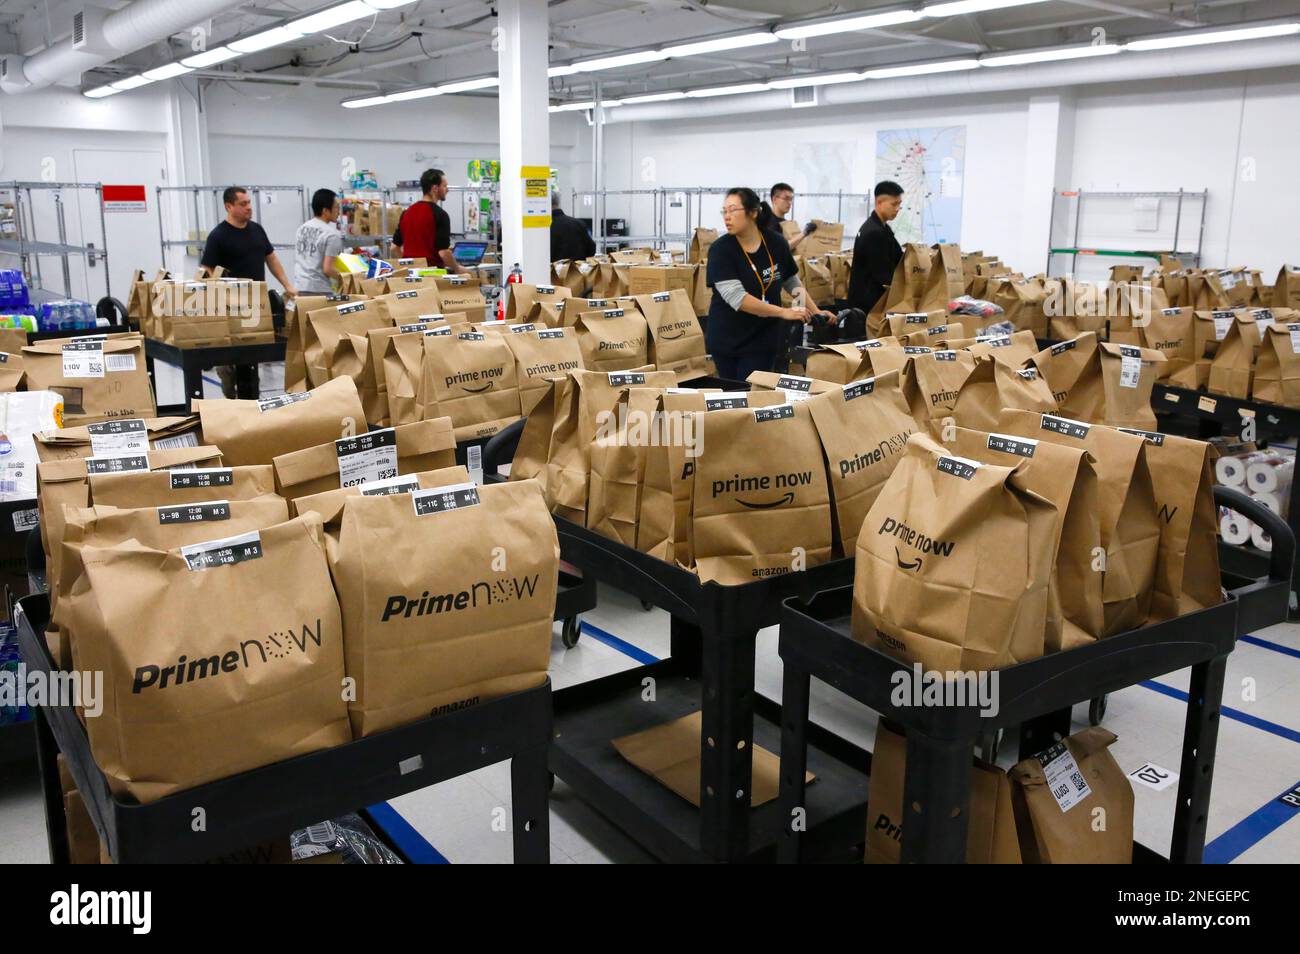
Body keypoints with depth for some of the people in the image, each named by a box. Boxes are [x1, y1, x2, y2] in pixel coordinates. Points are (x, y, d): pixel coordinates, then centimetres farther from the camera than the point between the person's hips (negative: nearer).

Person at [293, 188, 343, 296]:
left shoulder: (301, 228, 12)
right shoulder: (332, 235, -12)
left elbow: (297, 261, 17)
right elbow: (328, 269, -15)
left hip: (299, 289, 8)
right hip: (319, 291, -7)